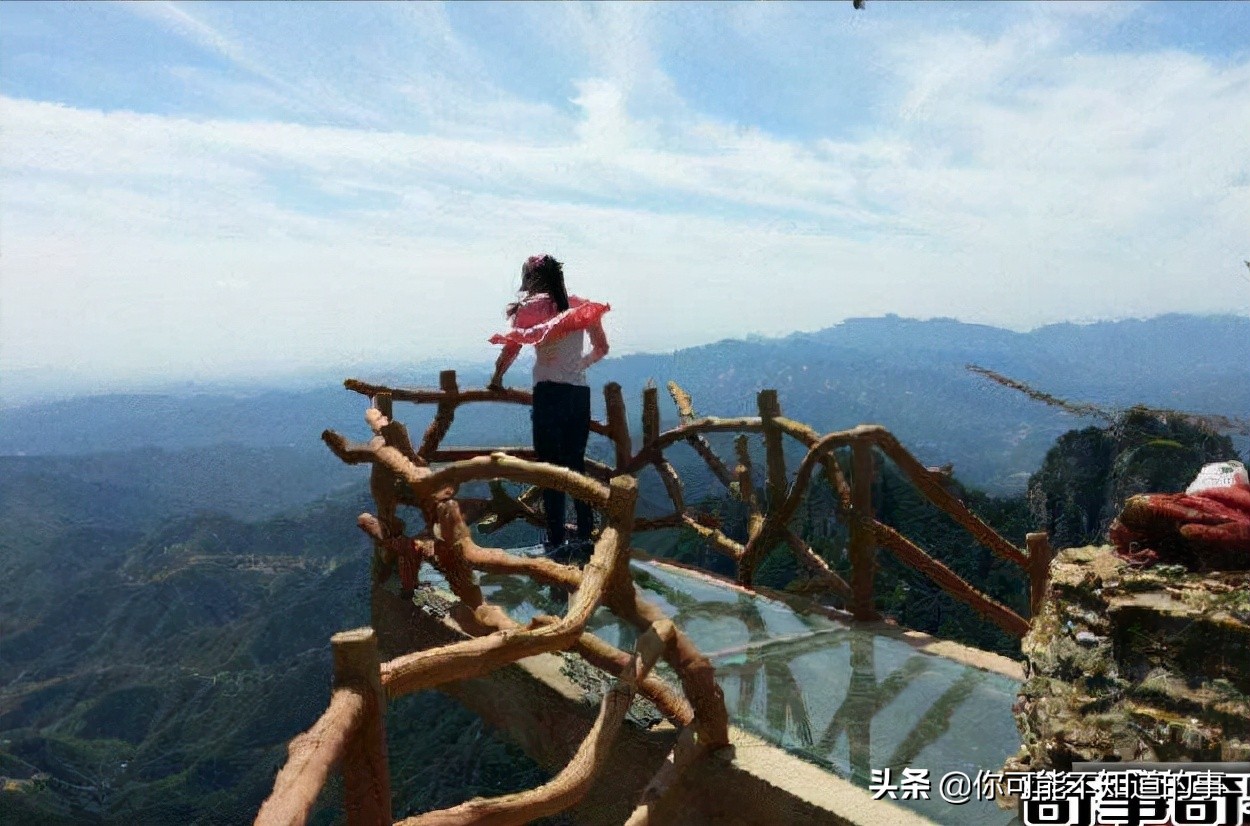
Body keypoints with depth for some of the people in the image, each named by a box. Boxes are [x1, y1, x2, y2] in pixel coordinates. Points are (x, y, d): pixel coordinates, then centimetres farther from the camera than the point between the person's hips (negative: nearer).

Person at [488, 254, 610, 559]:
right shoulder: (582, 306, 13)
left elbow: (511, 348, 0)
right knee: (576, 465, 13)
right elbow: (601, 347, 18)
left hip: (549, 392, -5)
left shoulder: (530, 307, 0)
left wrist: (496, 379, 15)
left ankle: (556, 542, 0)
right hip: (580, 392, 5)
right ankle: (585, 537, 14)